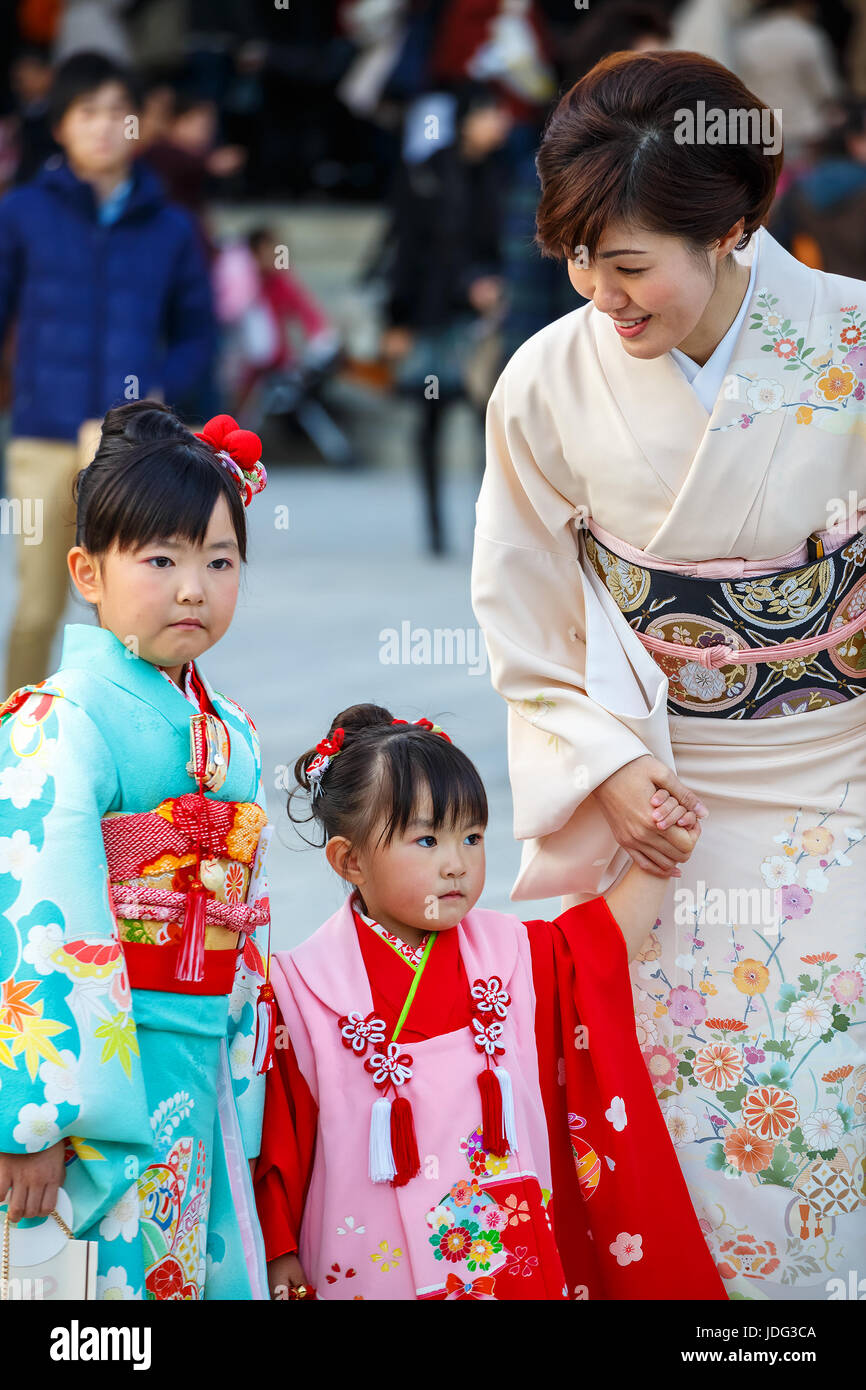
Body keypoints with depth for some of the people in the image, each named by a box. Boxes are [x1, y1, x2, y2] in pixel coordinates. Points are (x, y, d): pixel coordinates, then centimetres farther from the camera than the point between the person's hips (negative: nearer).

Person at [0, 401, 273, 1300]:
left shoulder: (232, 735, 13)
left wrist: (241, 1090, 17)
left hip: (202, 1070, 7)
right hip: (97, 1051, -7)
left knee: (221, 1274, 9)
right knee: (127, 1271, -6)